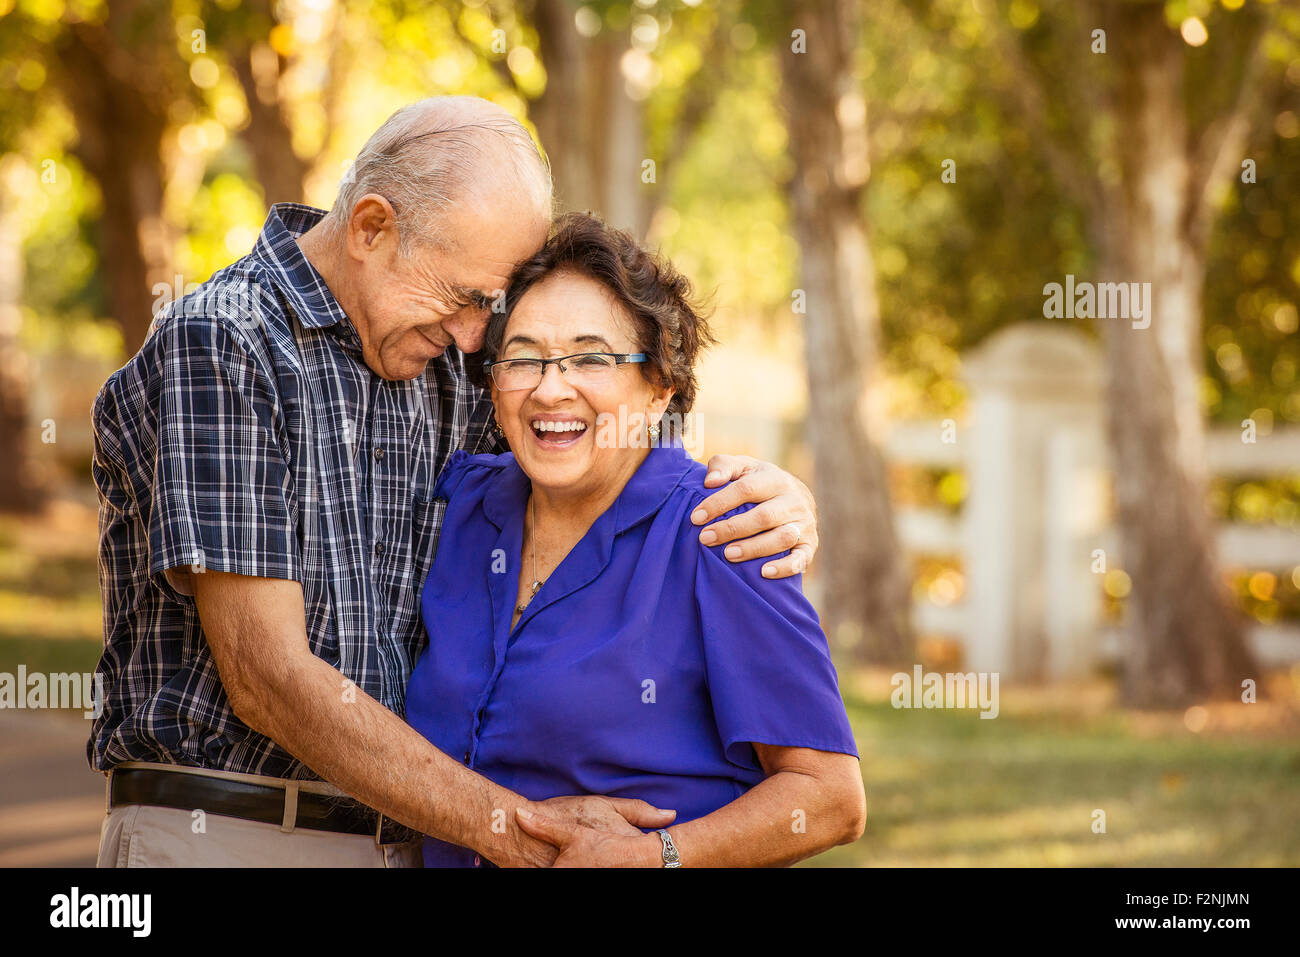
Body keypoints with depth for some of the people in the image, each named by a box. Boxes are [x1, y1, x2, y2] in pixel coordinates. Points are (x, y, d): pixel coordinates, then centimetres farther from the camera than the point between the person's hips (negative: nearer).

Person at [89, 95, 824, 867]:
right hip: (218, 835, -6)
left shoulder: (442, 374, 9)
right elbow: (268, 678, -17)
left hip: (395, 835, 6)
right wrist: (518, 831, -18)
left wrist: (771, 494, -6)